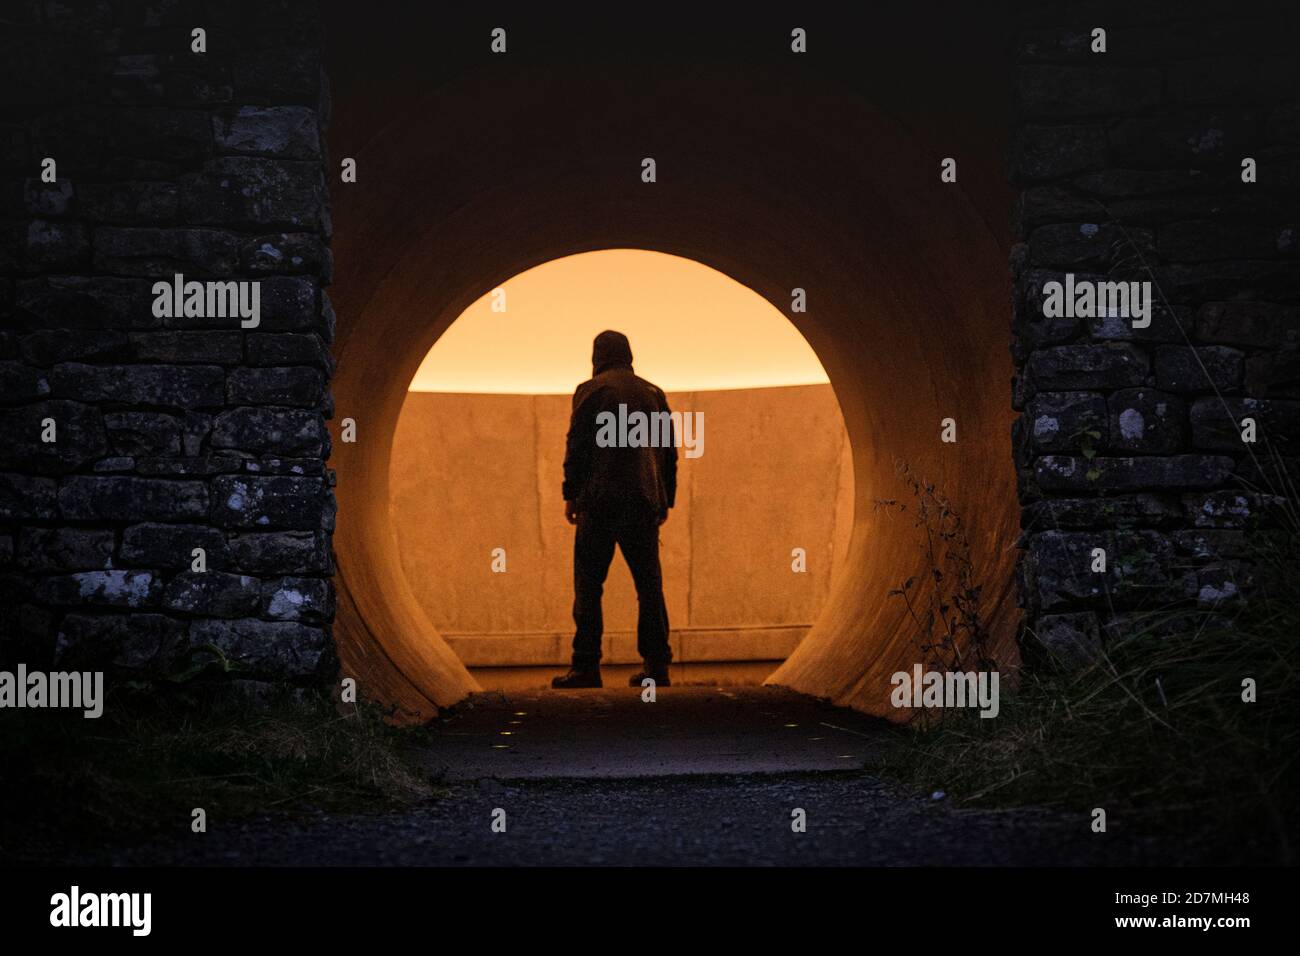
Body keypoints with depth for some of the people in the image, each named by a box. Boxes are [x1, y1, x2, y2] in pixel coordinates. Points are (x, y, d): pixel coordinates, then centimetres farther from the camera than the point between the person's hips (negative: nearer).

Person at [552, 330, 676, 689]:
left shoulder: (592, 390, -1)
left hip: (600, 501, -4)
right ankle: (656, 664, 5)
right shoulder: (654, 393, 14)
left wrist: (571, 494, 1)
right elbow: (669, 450, 15)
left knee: (589, 583, -2)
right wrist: (666, 499, 20)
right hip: (645, 501, 5)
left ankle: (586, 666, -6)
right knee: (649, 585, 8)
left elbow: (577, 446, -6)